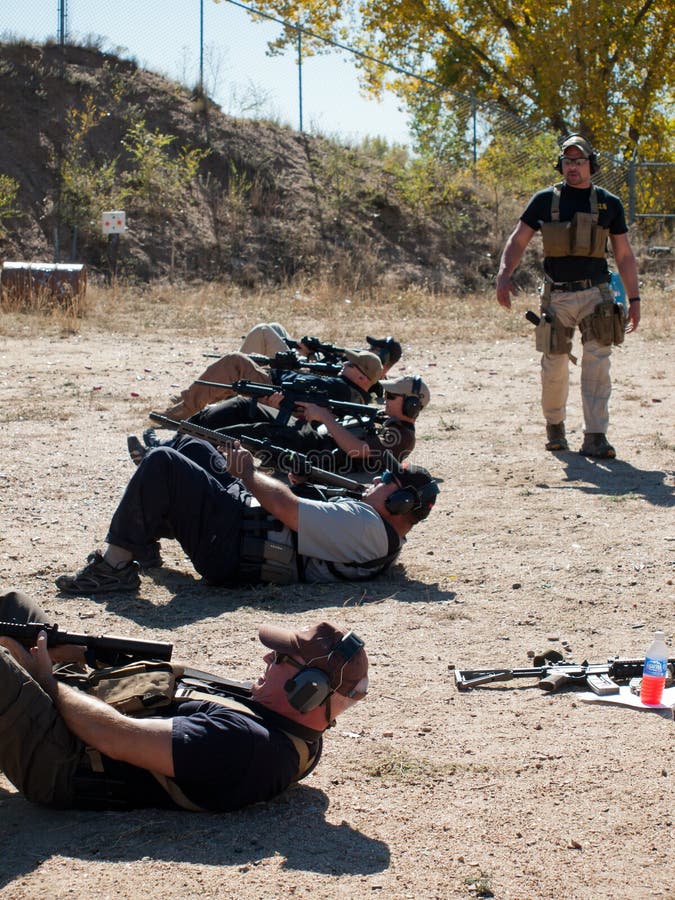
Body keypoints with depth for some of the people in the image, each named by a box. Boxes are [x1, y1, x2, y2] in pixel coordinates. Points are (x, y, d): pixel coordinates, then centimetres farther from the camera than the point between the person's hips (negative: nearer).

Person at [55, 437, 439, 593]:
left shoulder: (365, 525, -25)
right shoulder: (387, 536, 7)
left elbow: (286, 507, -26)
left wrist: (249, 474, -9)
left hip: (231, 545, -11)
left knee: (161, 463, -20)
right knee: (191, 446, 22)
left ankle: (116, 566, -12)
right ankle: (145, 545, 30)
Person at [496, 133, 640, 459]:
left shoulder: (609, 204, 7)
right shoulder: (545, 200, 5)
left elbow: (624, 256, 11)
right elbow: (518, 241, 3)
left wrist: (634, 299, 6)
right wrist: (504, 274, -15)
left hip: (595, 295, 0)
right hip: (557, 297, 0)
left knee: (597, 365, -10)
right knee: (554, 368, 6)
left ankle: (595, 437, -12)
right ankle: (554, 426, 28)